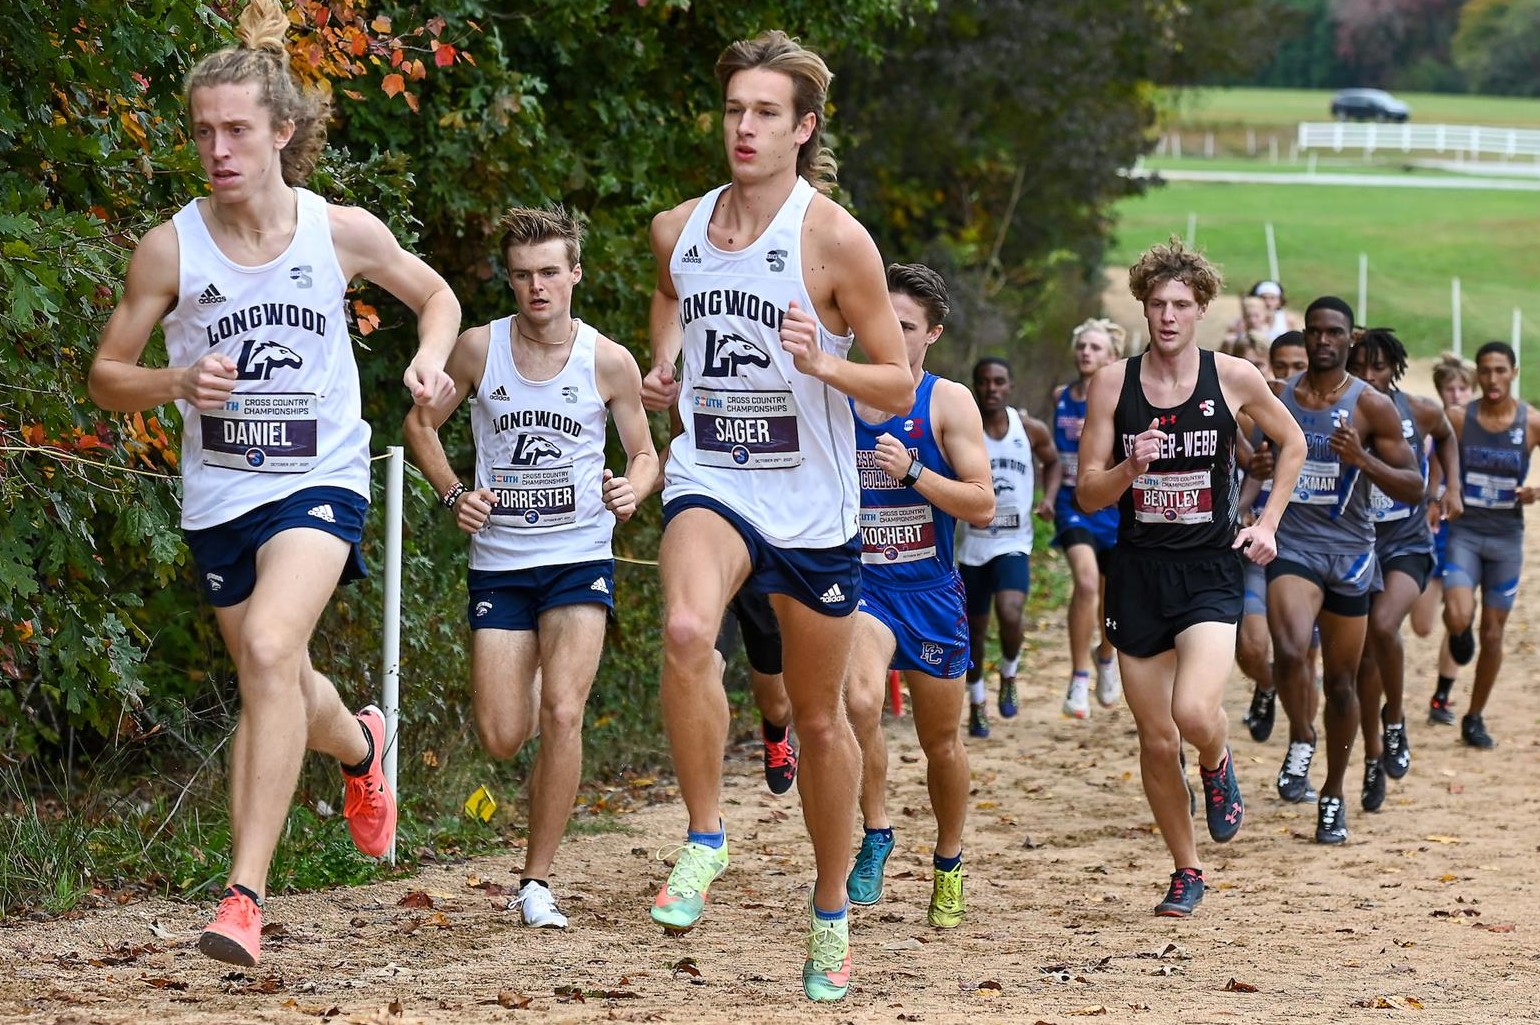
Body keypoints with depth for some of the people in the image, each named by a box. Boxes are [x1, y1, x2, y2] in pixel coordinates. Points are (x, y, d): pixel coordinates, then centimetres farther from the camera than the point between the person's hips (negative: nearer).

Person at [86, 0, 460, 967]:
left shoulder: (342, 232, -8)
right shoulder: (171, 249, -8)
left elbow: (435, 294, 12)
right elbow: (107, 376, 1)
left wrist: (431, 360, -9)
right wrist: (177, 382, -19)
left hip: (320, 480, -3)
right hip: (219, 490, 3)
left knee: (270, 648, -27)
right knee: (278, 683, 16)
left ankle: (246, 894, -27)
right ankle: (361, 744, 53)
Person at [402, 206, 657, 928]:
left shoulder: (609, 362, -5)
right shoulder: (480, 348, -3)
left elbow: (644, 453, 7)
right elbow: (420, 424, 10)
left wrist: (631, 489, -16)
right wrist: (452, 491, -6)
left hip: (580, 558, -1)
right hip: (498, 562, 1)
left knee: (562, 714, -18)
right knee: (502, 739, -2)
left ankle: (537, 882, -5)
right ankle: (529, 686, 38)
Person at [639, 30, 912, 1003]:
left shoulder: (835, 239, -10)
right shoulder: (679, 228, 1)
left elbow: (899, 386, -6)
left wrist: (823, 364, -25)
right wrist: (664, 363, 6)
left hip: (814, 507, -1)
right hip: (711, 485, 1)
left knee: (820, 720, 11)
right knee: (687, 629, -33)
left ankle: (832, 914, 31)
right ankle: (706, 839, -17)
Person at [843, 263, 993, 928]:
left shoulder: (948, 402, -4)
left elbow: (982, 505, -9)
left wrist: (912, 472, -21)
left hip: (930, 592, 0)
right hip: (860, 583, 0)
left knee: (941, 742, 13)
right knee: (859, 699, -30)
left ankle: (948, 864, 36)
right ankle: (876, 835, -12)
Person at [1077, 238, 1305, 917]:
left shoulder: (1233, 378, -2)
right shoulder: (1112, 384, -1)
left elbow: (1292, 444, 16)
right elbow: (1087, 496, 0)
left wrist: (1267, 522, 7)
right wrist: (1130, 468, -19)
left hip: (1209, 573, -2)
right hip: (1138, 573, 2)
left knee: (1195, 714, -24)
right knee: (1156, 740, 5)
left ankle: (1218, 766, 12)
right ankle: (1186, 872, 23)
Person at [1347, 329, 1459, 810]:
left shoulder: (1419, 412, -5)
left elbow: (1446, 436, 19)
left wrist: (1452, 489, 12)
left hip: (1408, 543, -1)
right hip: (1357, 543, 1)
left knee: (1383, 625, -27)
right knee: (1365, 660, 4)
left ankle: (1395, 717, -2)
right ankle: (1373, 757, 23)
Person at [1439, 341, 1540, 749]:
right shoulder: (1458, 419, -7)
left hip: (1507, 536, 1)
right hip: (1463, 531, -1)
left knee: (1493, 634, 7)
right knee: (1458, 618, -23)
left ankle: (1475, 718, 24)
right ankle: (1459, 632, 16)